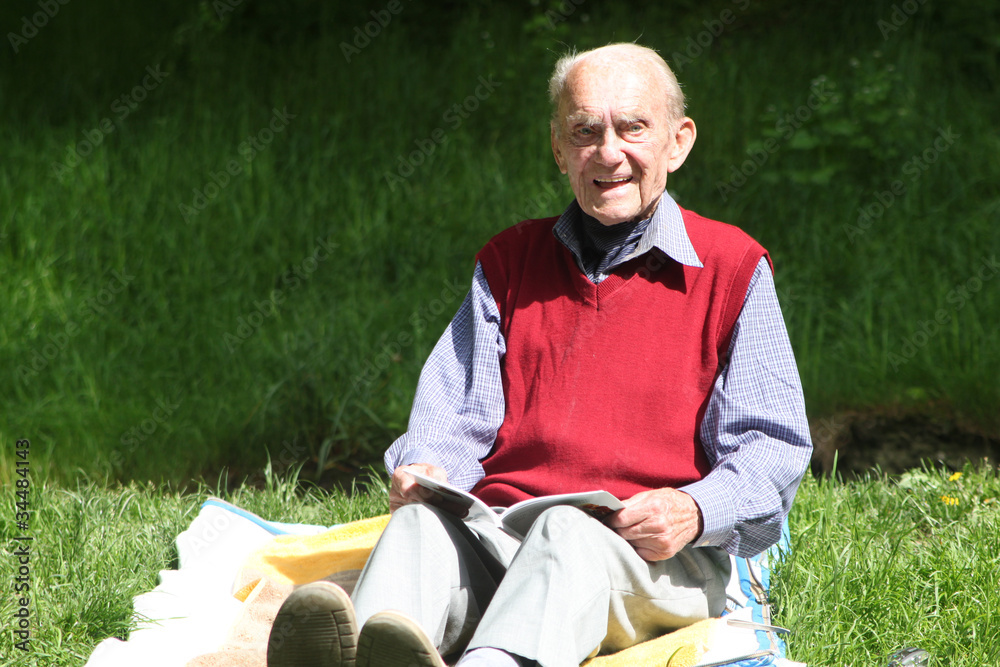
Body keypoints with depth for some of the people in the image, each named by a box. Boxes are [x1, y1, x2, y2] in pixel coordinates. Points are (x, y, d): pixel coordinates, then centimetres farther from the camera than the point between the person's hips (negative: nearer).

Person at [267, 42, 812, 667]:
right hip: (498, 535, 3)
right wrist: (422, 470, -9)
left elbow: (773, 447, 6)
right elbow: (455, 413, 15)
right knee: (421, 522, -31)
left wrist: (696, 511, -15)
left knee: (570, 532, -38)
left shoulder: (731, 268, 12)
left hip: (657, 562, -3)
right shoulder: (510, 261, 24)